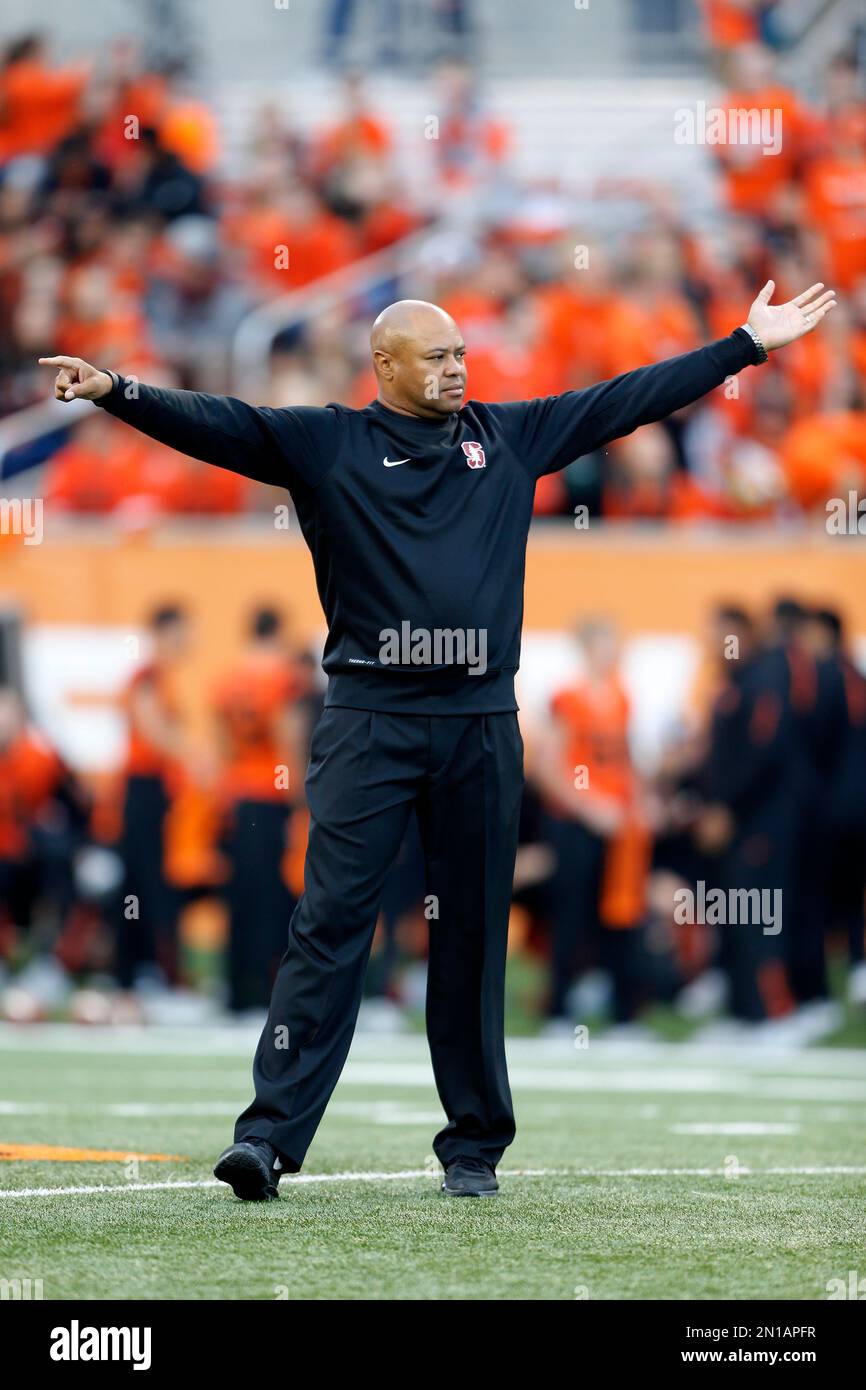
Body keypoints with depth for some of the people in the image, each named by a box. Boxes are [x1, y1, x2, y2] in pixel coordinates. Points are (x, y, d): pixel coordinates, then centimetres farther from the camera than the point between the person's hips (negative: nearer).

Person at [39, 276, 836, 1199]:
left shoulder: (509, 437, 14)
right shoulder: (327, 443, 3)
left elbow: (630, 398, 19)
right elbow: (219, 425, -8)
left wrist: (748, 344, 21)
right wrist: (118, 393, -24)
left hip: (479, 724, 3)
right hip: (369, 721, -3)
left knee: (474, 938, 7)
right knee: (329, 924, -9)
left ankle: (474, 1145, 15)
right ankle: (270, 1135, -12)